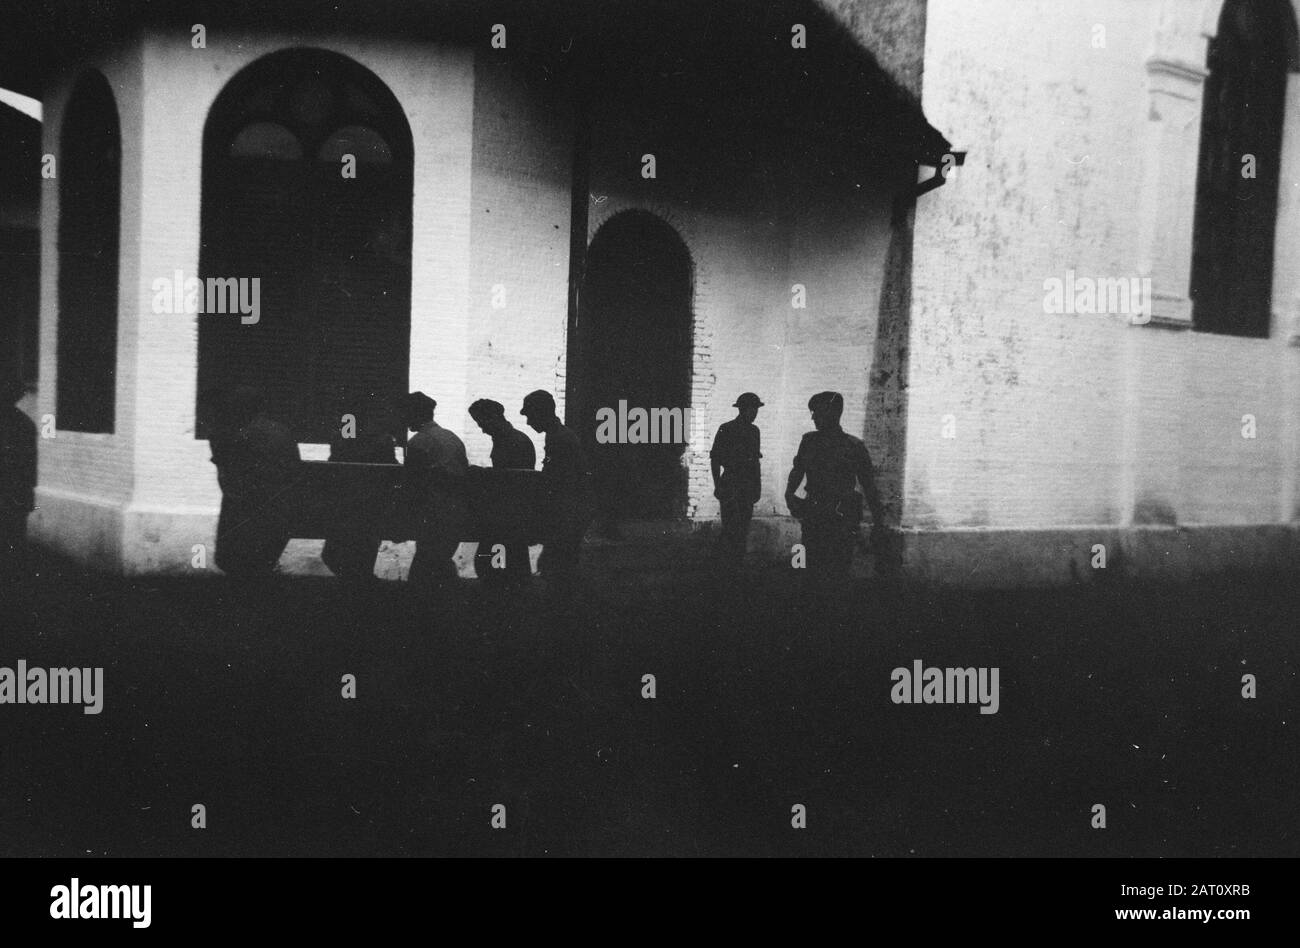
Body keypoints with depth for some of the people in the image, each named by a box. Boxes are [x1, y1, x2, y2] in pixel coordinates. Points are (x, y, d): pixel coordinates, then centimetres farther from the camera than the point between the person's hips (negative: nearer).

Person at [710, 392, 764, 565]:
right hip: (731, 484, -6)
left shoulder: (753, 430, 13)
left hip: (749, 486, 6)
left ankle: (739, 562, 12)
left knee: (744, 528, 5)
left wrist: (758, 484, 15)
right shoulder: (726, 429, -5)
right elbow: (715, 459, -5)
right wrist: (717, 485, -10)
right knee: (731, 527, -9)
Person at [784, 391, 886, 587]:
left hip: (842, 519, -4)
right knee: (814, 570, 6)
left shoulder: (854, 446, -3)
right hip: (813, 517, 4)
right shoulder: (809, 441, 10)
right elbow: (797, 470, 12)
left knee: (837, 573, -7)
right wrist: (789, 493, -7)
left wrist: (878, 519, -4)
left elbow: (869, 485, -1)